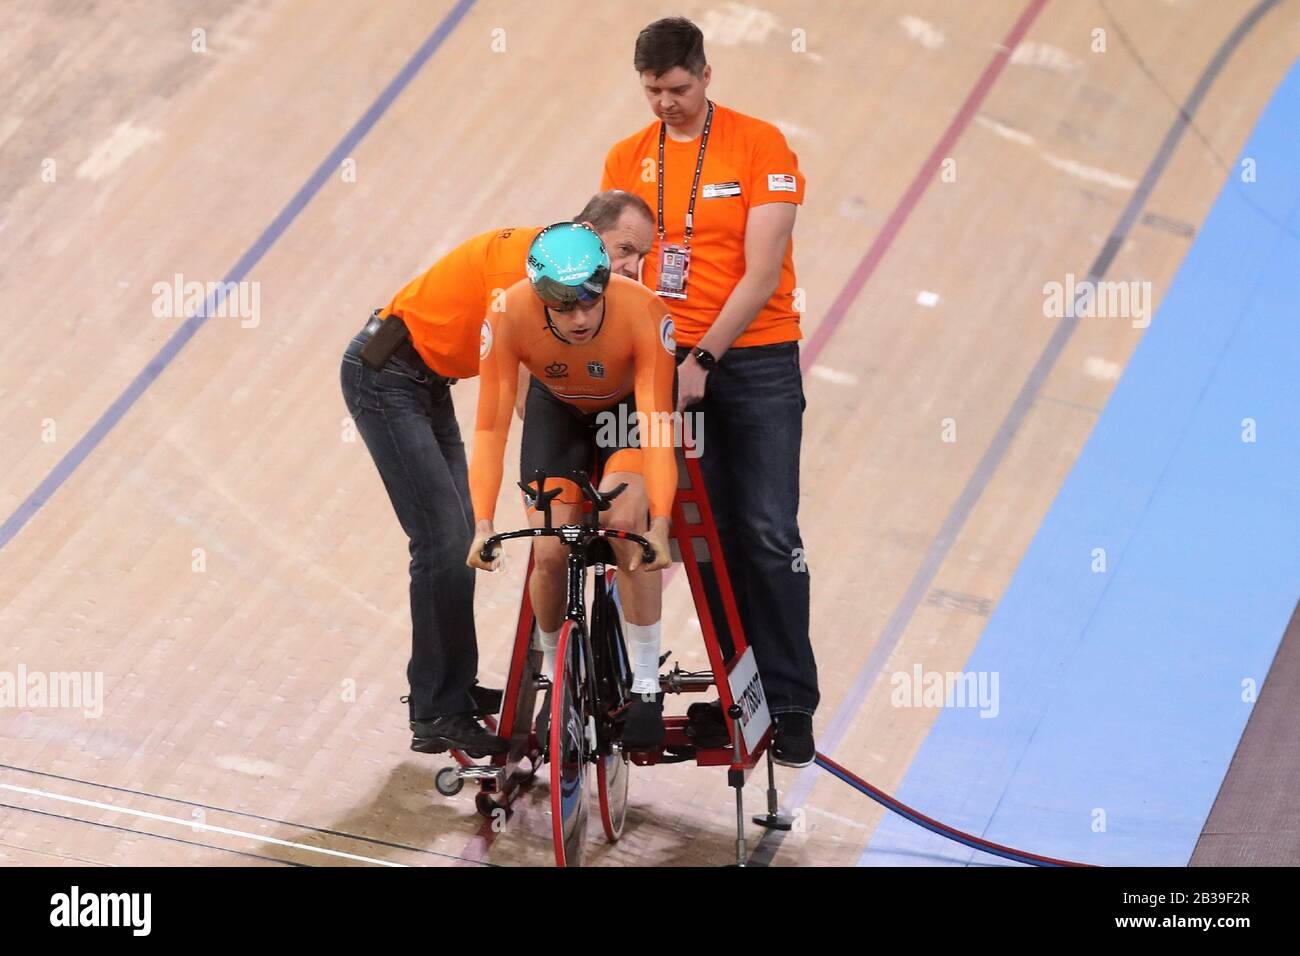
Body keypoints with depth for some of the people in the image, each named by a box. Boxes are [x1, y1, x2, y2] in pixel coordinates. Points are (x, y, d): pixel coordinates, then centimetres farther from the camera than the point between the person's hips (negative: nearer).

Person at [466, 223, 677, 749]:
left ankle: (646, 685, -12)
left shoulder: (644, 314, -38)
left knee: (625, 522, -25)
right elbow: (490, 429, -31)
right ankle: (557, 682, 14)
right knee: (549, 553, -11)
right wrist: (483, 525, -40)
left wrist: (659, 524, -47)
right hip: (555, 412, 2)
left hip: (630, 409, -1)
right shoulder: (510, 317, -35)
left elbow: (658, 427, -38)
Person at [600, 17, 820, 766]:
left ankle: (791, 705, -1)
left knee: (769, 536, -6)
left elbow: (762, 270, -11)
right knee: (710, 535, 4)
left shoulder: (760, 145, -6)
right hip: (674, 364, 3)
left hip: (756, 361, -3)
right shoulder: (628, 159, 6)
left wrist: (705, 357, -17)